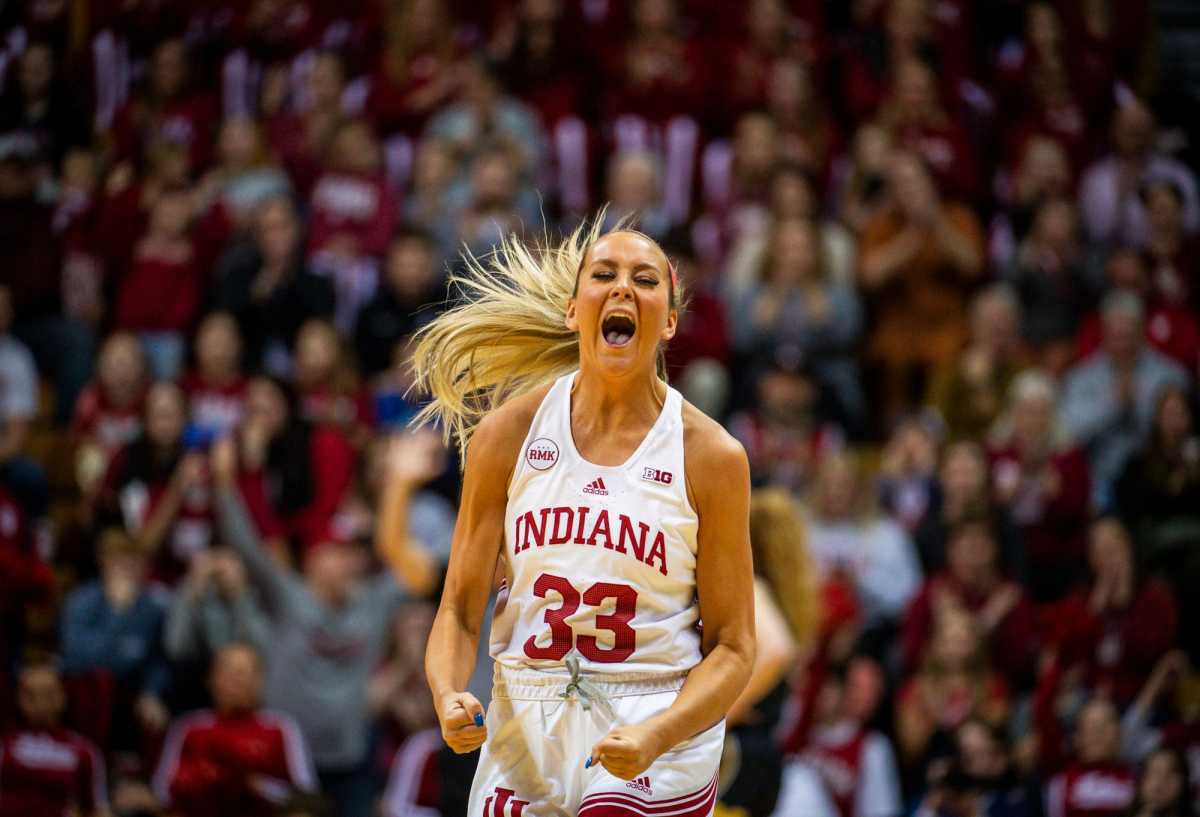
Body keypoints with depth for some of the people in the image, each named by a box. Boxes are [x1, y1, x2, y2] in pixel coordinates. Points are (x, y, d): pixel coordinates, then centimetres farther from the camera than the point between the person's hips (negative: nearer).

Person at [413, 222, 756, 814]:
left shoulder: (710, 456, -4)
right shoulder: (508, 432, 2)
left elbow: (732, 647, -3)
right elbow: (460, 610, 5)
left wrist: (655, 737, -20)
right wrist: (448, 699, -16)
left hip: (659, 746, -3)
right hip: (521, 740, 3)